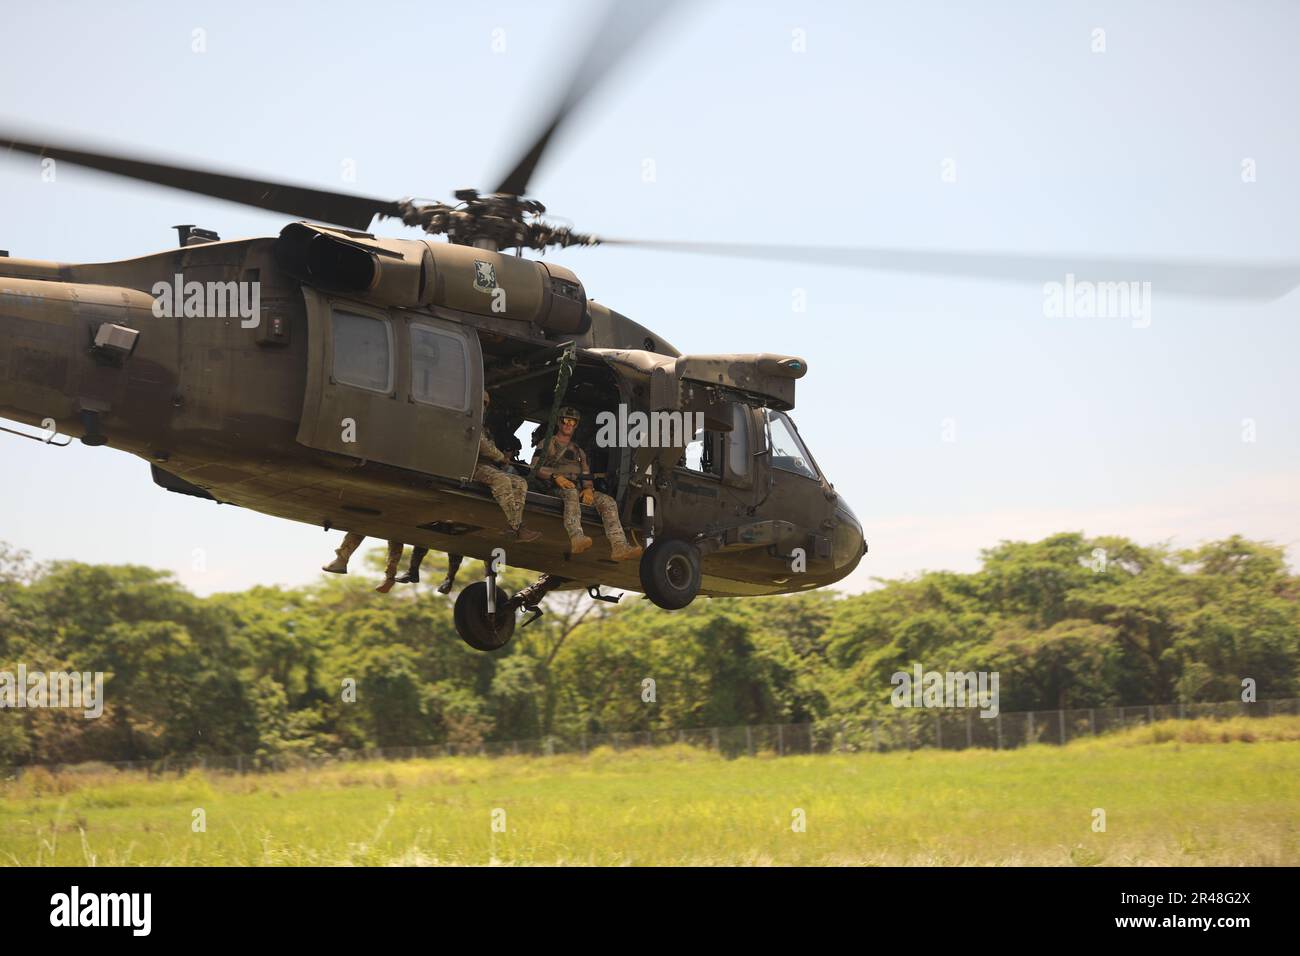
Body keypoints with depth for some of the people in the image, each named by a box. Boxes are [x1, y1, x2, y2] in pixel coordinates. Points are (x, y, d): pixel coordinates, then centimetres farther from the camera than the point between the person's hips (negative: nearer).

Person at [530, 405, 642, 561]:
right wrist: (556, 477, -19)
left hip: (578, 488, 5)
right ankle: (576, 538, -65)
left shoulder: (578, 451, 31)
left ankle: (618, 546, -40)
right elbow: (536, 469, 0)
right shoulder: (547, 444, 15)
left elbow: (586, 476, 21)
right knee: (571, 493, -41)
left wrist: (588, 488, -4)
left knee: (607, 501, -21)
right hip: (554, 488, -5)